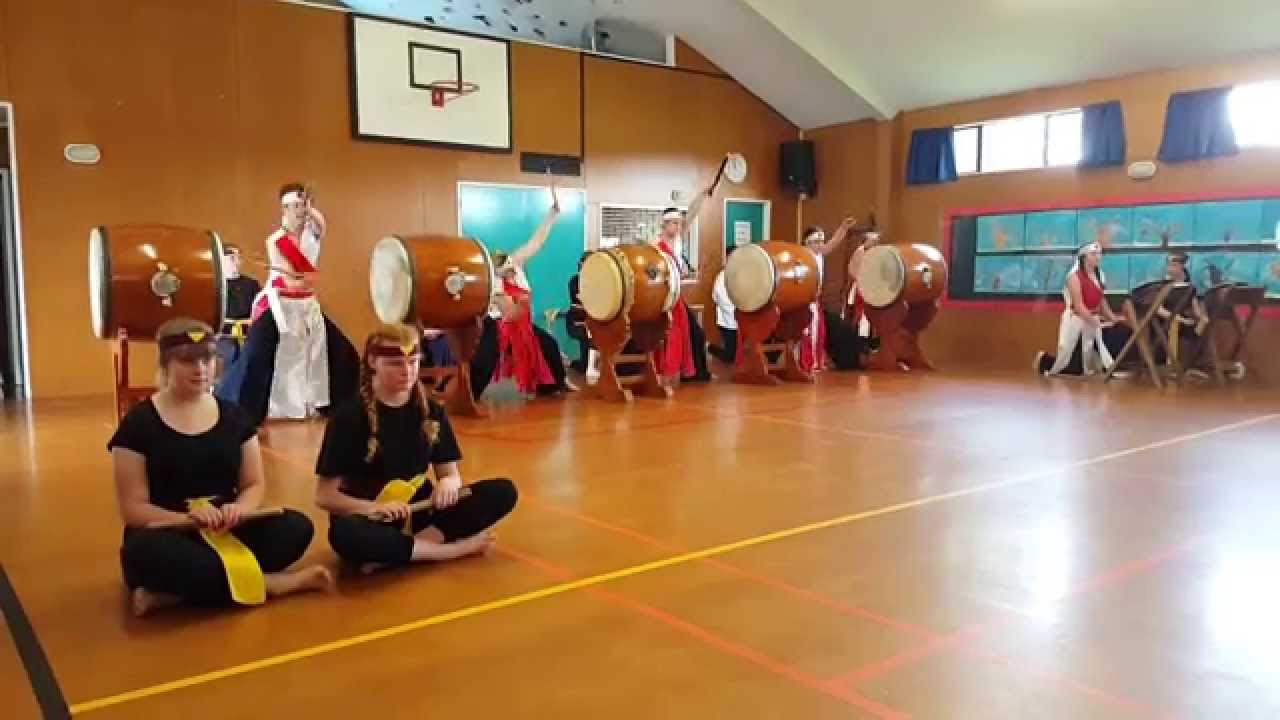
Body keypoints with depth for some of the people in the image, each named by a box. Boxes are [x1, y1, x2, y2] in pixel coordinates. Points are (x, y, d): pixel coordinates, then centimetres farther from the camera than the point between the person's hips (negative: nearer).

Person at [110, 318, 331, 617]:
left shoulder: (233, 416, 7)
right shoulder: (138, 424, -4)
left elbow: (254, 484, 9)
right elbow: (133, 508, -7)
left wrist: (239, 509, -15)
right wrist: (188, 518, -25)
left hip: (227, 533, 4)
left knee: (296, 527, -22)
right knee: (145, 551, -39)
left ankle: (172, 593, -22)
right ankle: (266, 583, -25)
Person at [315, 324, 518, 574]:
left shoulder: (431, 412, 4)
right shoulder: (349, 417, -9)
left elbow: (451, 473, 7)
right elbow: (325, 495, -9)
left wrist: (449, 483, -19)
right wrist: (374, 508, -27)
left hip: (418, 514, 4)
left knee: (503, 491, -15)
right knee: (344, 533, -40)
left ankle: (392, 556, -24)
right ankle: (453, 549, -23)